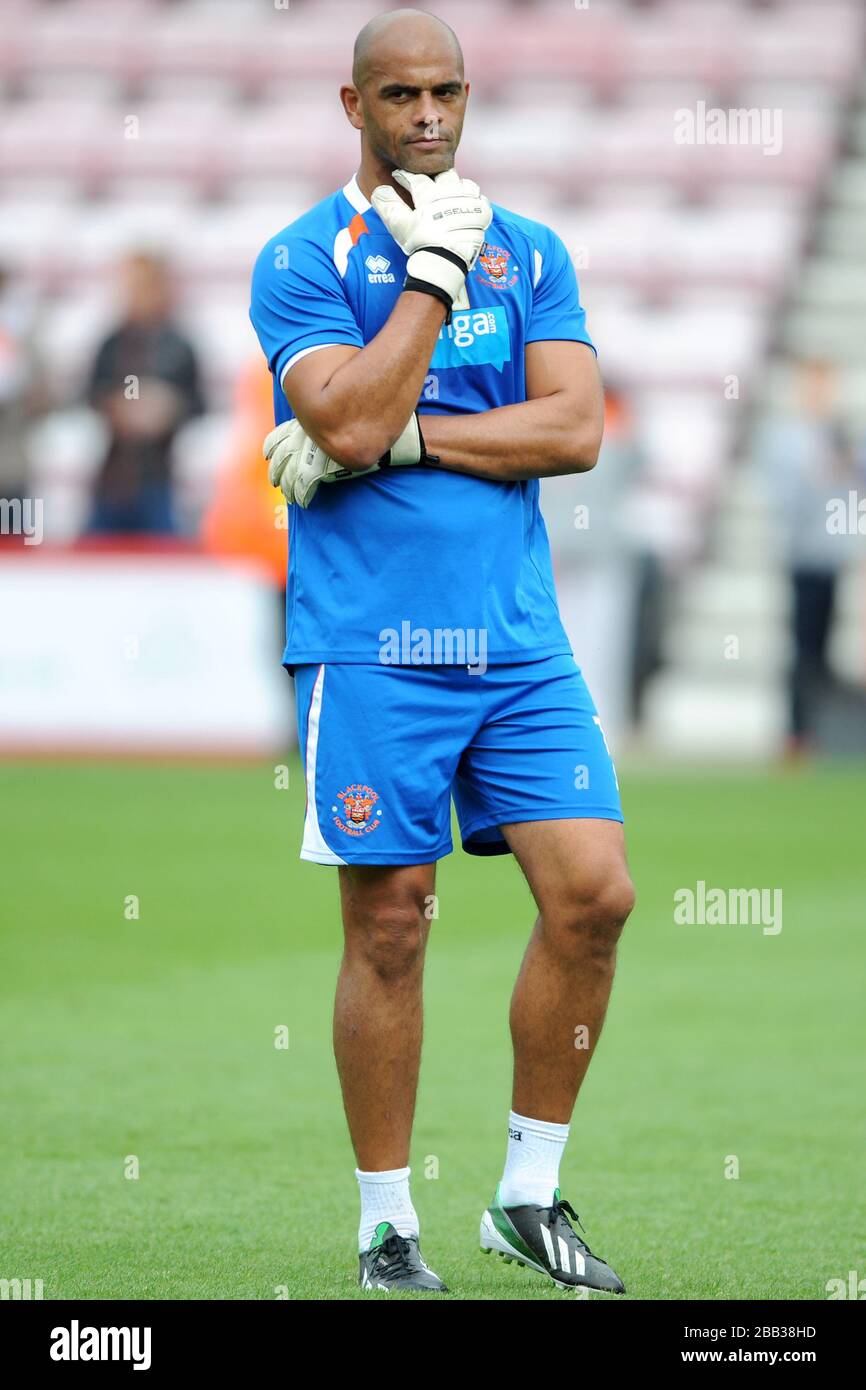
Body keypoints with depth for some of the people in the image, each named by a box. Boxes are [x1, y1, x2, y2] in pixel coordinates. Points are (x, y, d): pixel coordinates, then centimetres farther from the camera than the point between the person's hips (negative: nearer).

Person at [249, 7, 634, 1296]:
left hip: (518, 634, 4)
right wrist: (435, 270, -12)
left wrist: (399, 437, -11)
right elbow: (350, 422, -17)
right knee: (390, 927, -1)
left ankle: (530, 1196, 10)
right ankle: (386, 1224, 9)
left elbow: (576, 427, -2)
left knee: (593, 895, -4)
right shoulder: (305, 260, -1)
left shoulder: (530, 251, 12)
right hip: (372, 642, -4)